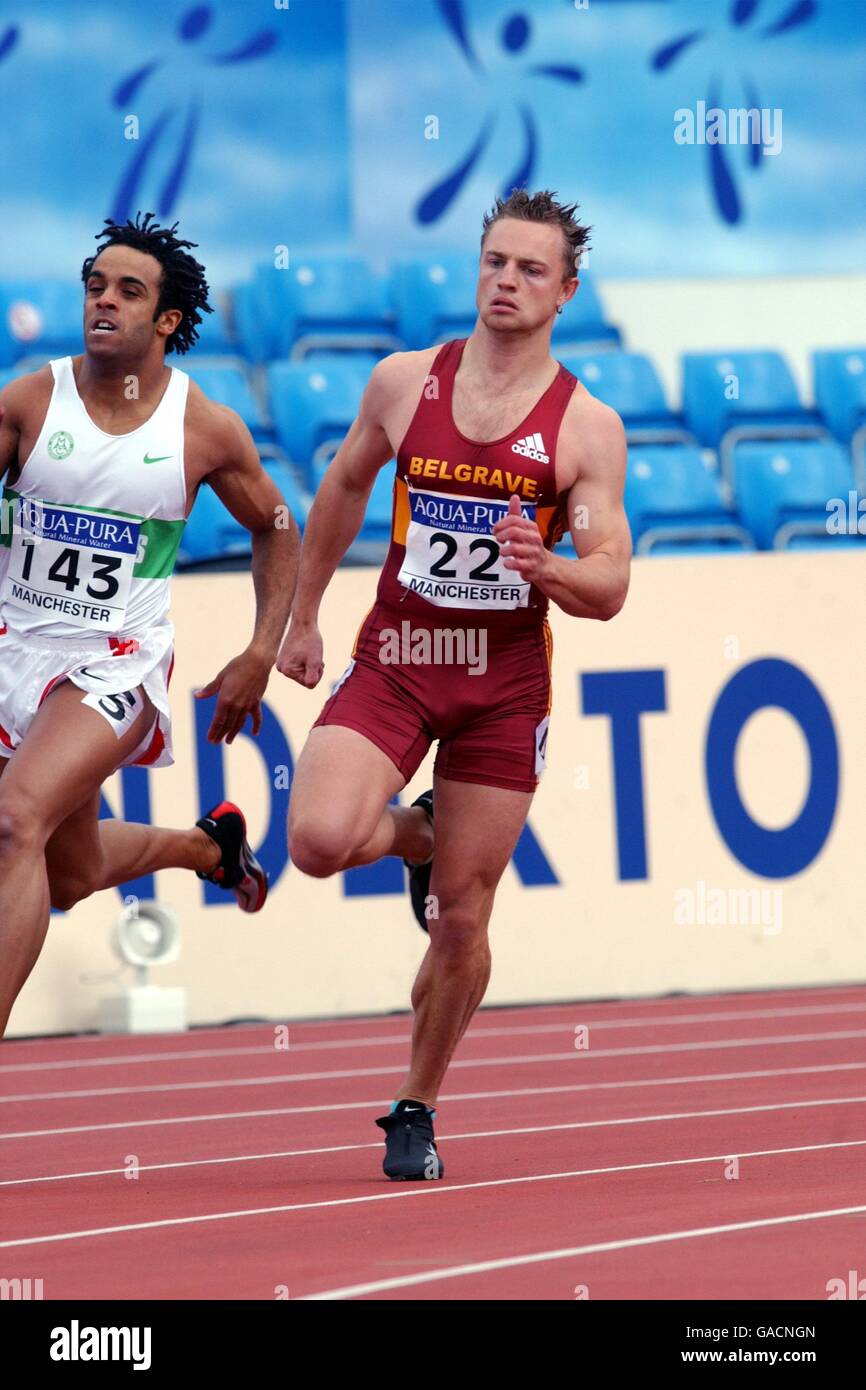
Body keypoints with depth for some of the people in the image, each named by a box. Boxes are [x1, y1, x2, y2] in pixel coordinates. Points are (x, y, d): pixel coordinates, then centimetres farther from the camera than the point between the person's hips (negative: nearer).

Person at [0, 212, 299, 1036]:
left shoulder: (207, 431, -5)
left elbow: (276, 532, 10)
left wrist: (261, 656, 3)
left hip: (116, 663, -3)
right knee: (70, 871, 19)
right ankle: (211, 845, 51)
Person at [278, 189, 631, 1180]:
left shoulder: (587, 426, -6)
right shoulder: (403, 382, 0)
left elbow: (608, 592, -8)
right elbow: (343, 489, 17)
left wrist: (543, 568, -29)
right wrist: (303, 616, 21)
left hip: (505, 680, -1)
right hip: (394, 656, 1)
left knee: (463, 921, 3)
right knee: (319, 840, -23)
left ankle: (415, 1110, 23)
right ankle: (416, 837, 14)